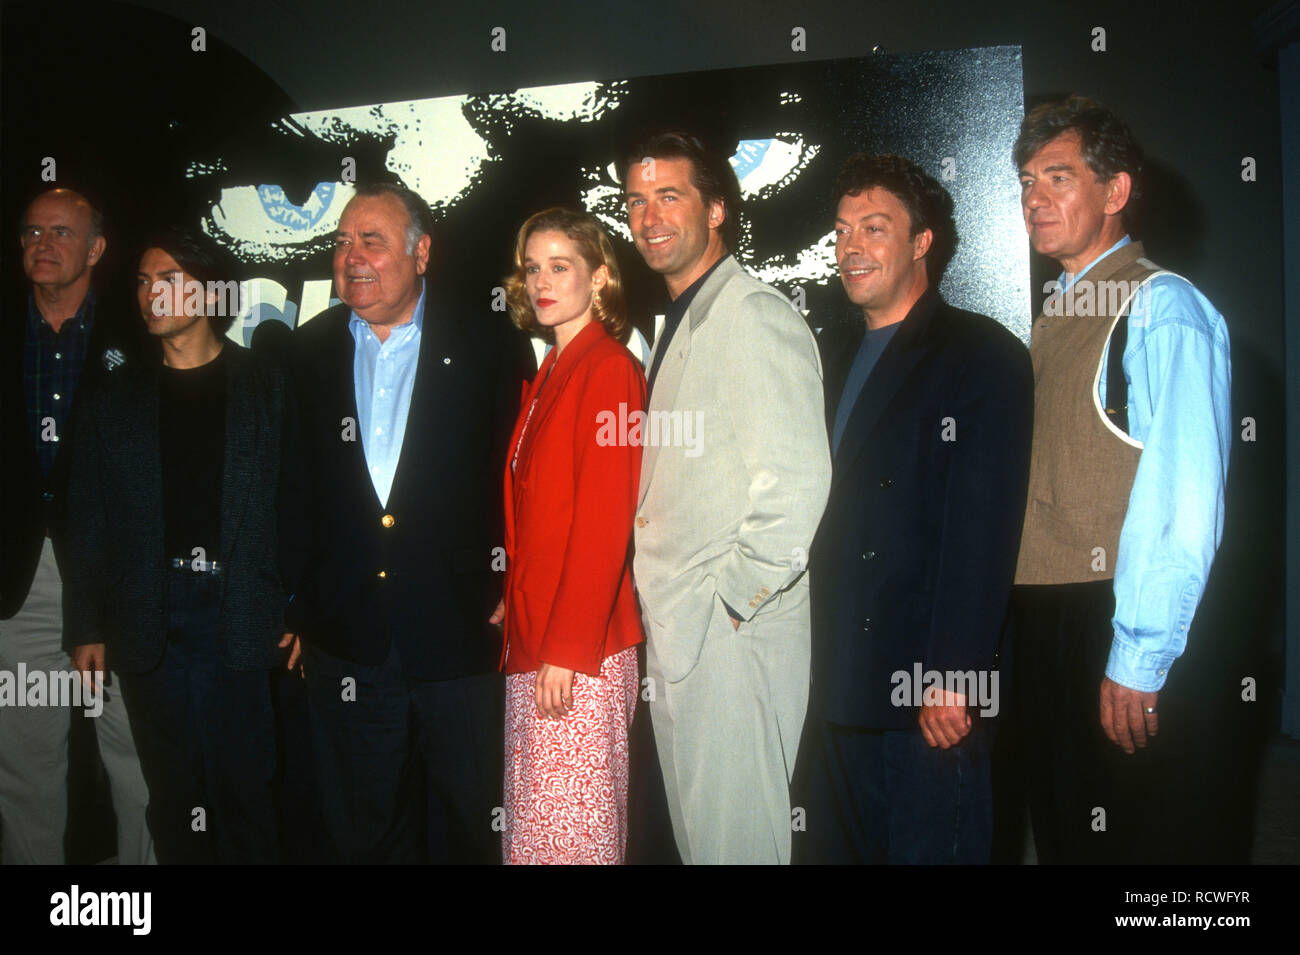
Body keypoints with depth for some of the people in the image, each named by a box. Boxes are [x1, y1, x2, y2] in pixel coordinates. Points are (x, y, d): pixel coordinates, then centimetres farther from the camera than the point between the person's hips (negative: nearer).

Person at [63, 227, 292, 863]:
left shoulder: (267, 389, 6)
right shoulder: (114, 403, 13)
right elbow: (90, 525, 11)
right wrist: (87, 630, 6)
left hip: (239, 615, -2)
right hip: (150, 625, 2)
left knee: (243, 786, 2)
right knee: (174, 794, 9)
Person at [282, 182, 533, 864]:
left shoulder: (490, 342, -2)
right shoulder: (308, 351, 7)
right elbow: (294, 492, 9)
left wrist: (509, 593, -7)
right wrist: (296, 610, 6)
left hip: (459, 636, -2)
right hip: (347, 647, 3)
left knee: (465, 830, 12)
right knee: (365, 832, 16)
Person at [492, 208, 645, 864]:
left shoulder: (609, 369, -11)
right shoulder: (550, 374, 16)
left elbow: (604, 523, -17)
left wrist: (567, 650, -18)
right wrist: (515, 604, 11)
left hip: (580, 647, -8)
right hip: (533, 638, 8)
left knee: (571, 823, 1)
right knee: (533, 815, 15)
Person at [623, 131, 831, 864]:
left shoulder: (756, 316, -14)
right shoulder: (683, 322, 17)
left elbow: (796, 481, -24)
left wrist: (734, 602, -17)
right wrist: (664, 600, 14)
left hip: (733, 634, -9)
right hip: (680, 631, 9)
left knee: (734, 833, 3)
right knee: (696, 826, 19)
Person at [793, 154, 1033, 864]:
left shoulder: (983, 355, -6)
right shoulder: (829, 353, 16)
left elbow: (983, 533, -14)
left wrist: (952, 679, -19)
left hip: (931, 697, -6)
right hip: (832, 686, 7)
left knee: (931, 847, 4)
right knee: (832, 847, 15)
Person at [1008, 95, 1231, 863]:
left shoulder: (1163, 307, -10)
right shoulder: (1055, 317, 13)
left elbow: (1186, 503, -17)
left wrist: (1138, 657, -19)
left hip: (1124, 630, -7)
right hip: (1044, 620, 7)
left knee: (1135, 835, 6)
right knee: (1060, 832, 18)